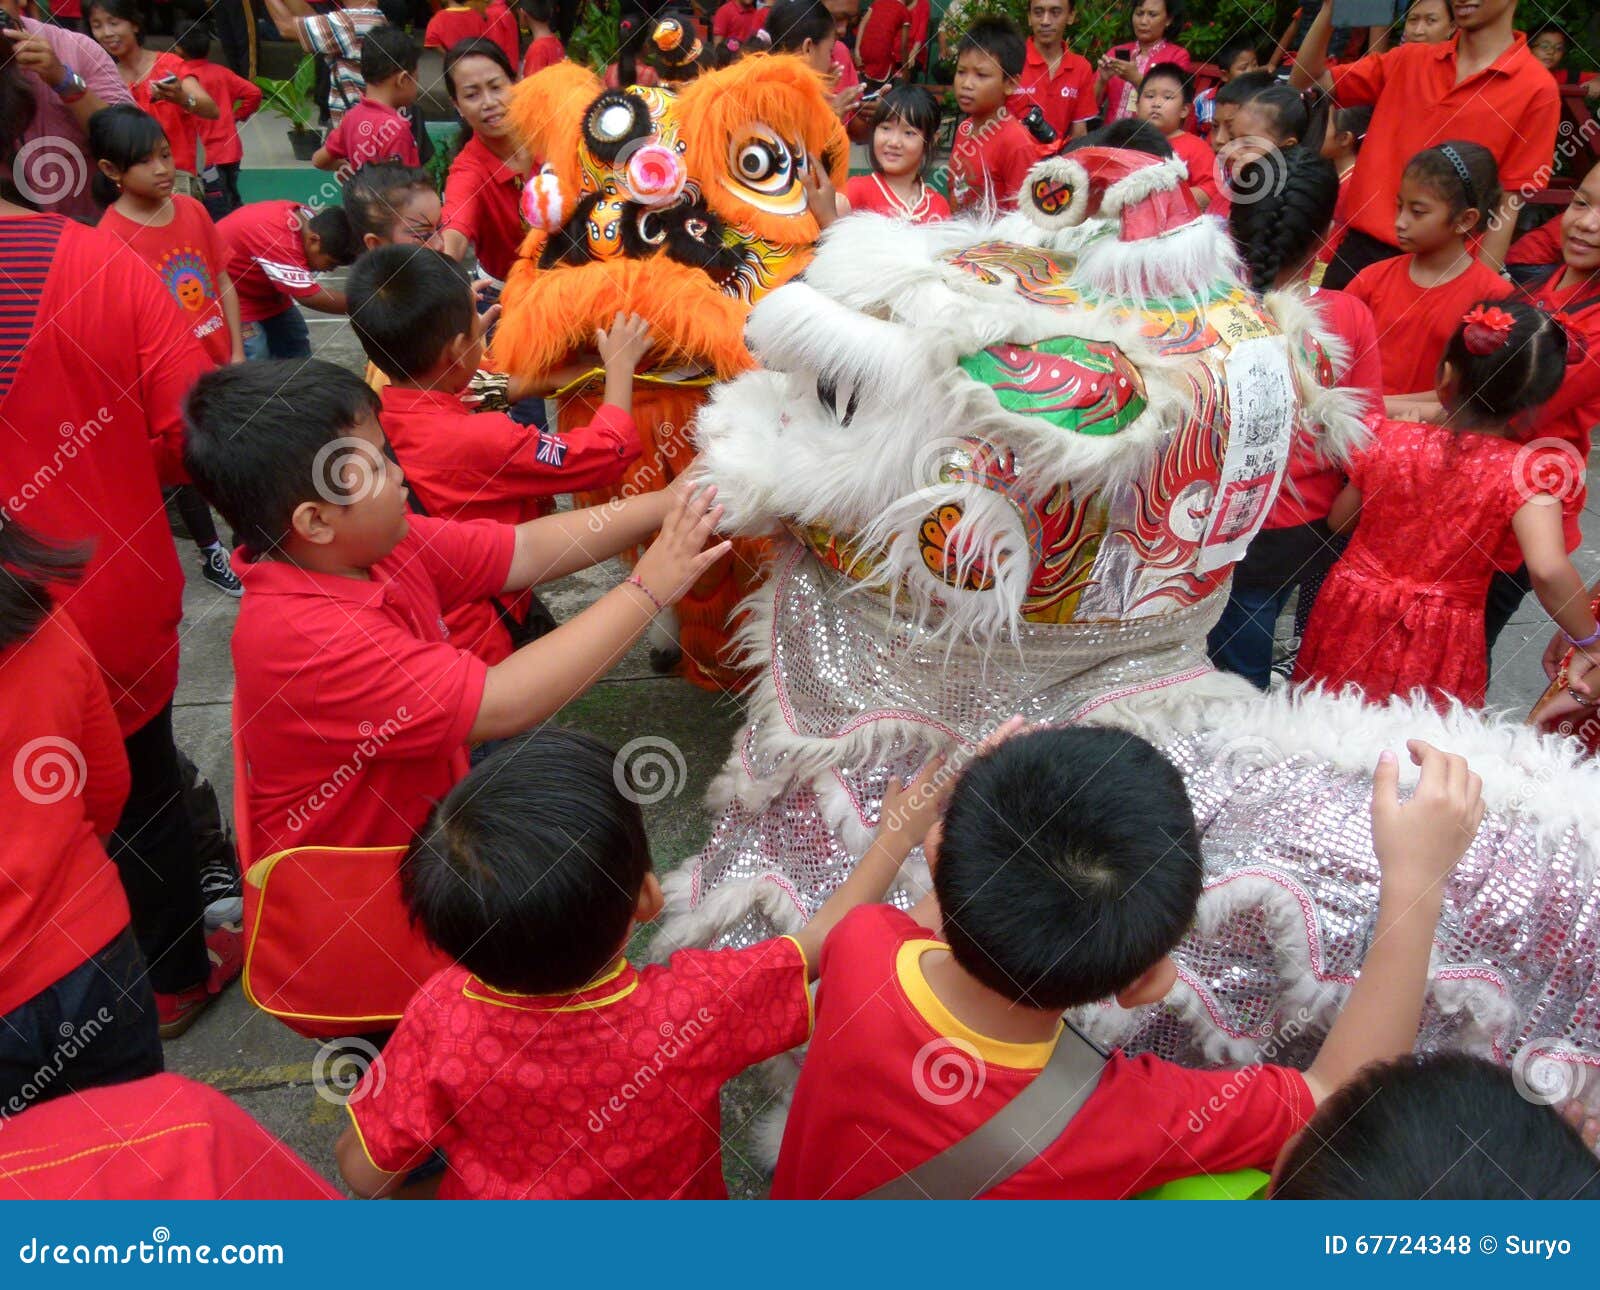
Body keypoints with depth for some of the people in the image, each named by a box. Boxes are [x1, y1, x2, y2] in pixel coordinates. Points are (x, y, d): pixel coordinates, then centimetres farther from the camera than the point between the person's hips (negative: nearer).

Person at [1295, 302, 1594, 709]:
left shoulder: (1387, 440, -8)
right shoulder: (1527, 472, -16)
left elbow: (1337, 521, 4)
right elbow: (1548, 569, -28)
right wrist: (1588, 641, -12)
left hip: (1352, 619, 2)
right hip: (1436, 658, -2)